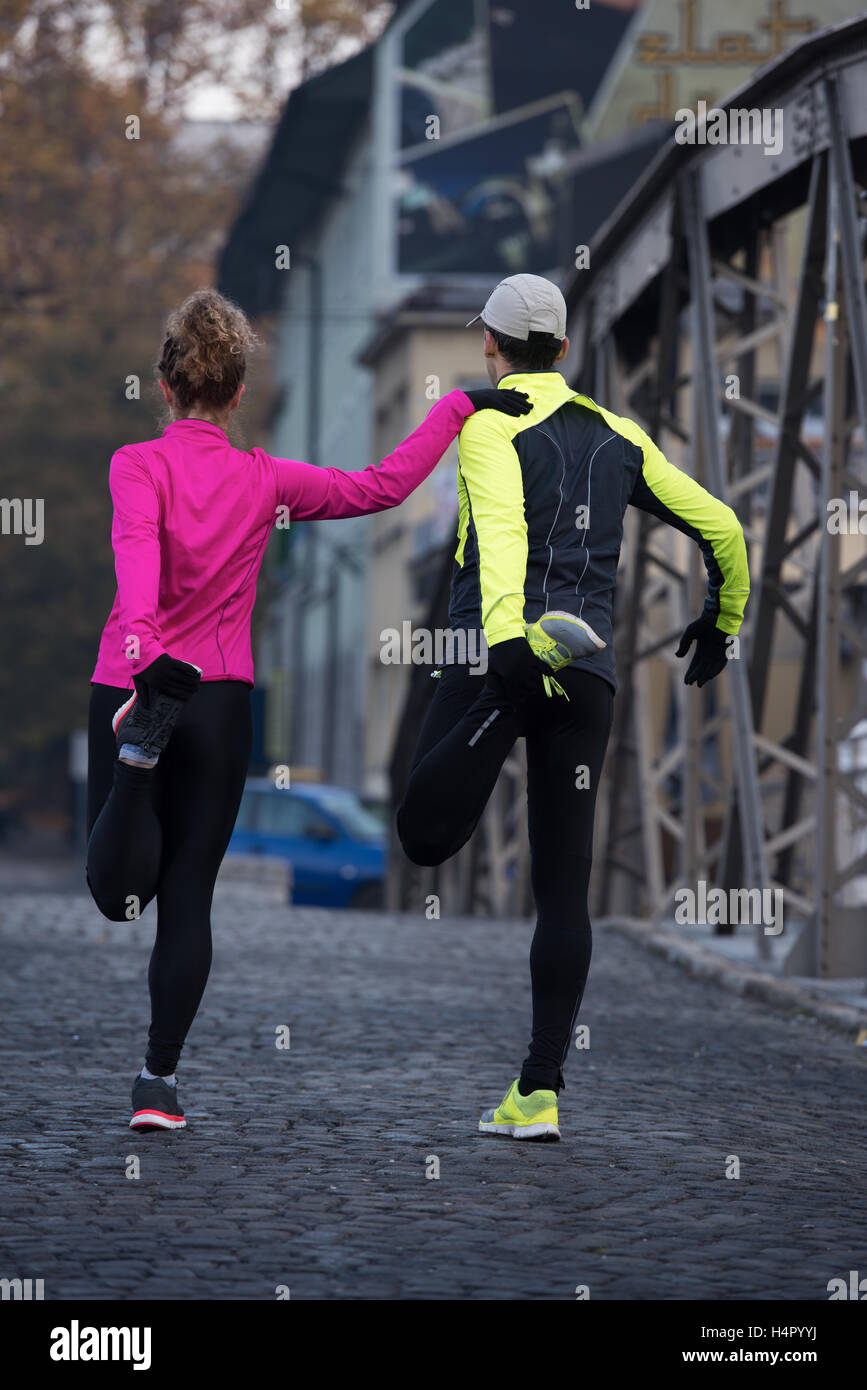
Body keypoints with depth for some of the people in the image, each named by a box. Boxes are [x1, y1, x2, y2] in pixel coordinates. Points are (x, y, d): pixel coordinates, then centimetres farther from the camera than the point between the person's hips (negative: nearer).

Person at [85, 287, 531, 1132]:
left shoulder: (138, 465, -7)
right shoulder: (265, 482, 0)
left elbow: (137, 547, -26)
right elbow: (384, 485, 6)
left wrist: (144, 640, -40)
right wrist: (459, 406, 15)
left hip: (129, 682, -1)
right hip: (219, 701, 2)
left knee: (117, 888, 3)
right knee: (189, 894, 6)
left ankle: (139, 757, -27)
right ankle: (160, 1082, 2)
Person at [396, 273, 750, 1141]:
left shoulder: (490, 427, -1)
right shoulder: (616, 436, 15)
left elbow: (502, 531, -20)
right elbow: (722, 529, 19)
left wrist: (507, 638, -34)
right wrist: (721, 622, 36)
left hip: (498, 656, -5)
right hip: (590, 679, 5)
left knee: (426, 838, -9)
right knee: (563, 888, 6)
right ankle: (538, 1093, 2)